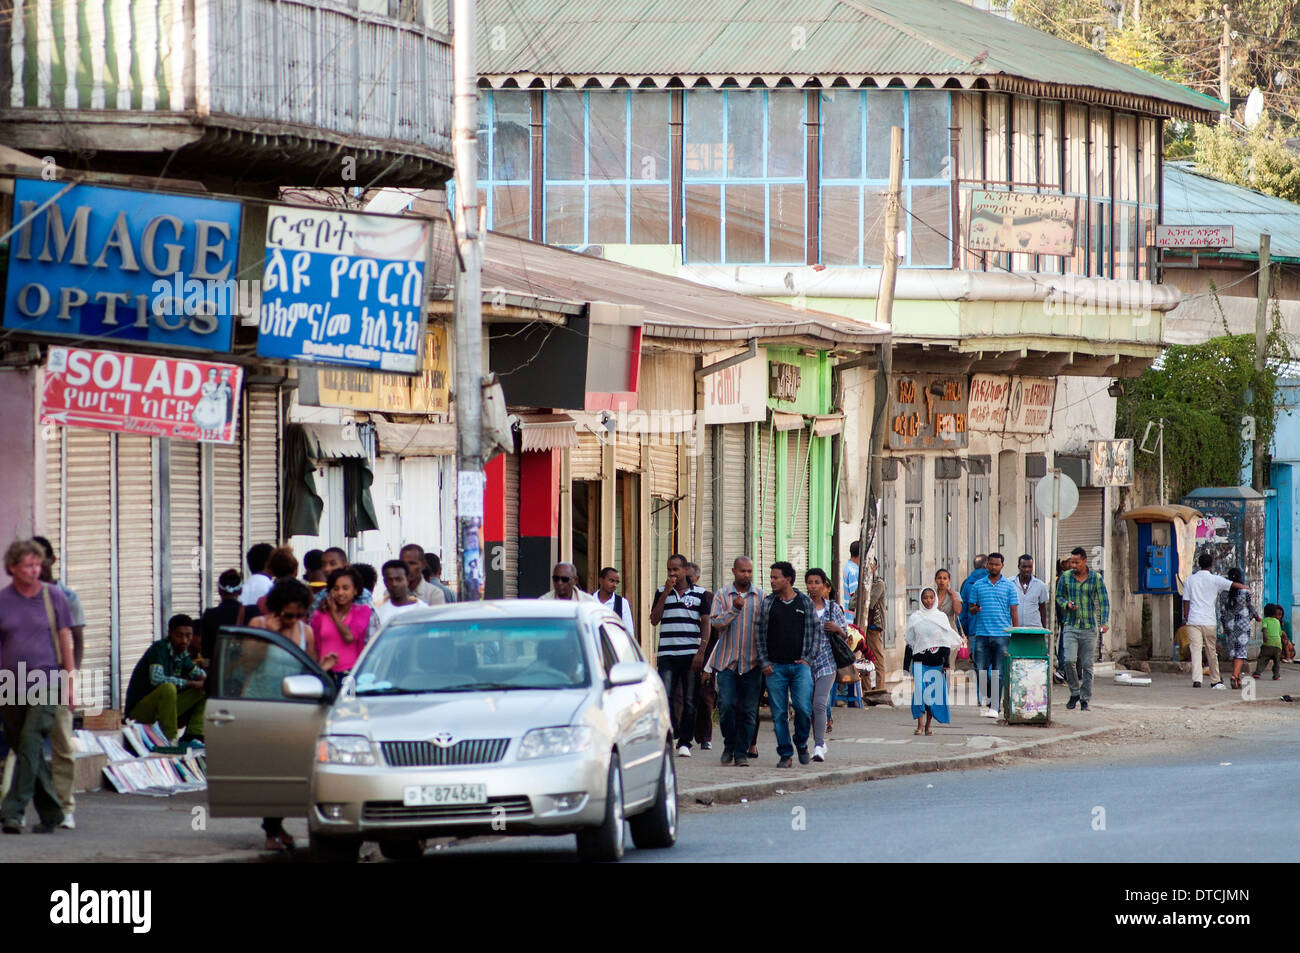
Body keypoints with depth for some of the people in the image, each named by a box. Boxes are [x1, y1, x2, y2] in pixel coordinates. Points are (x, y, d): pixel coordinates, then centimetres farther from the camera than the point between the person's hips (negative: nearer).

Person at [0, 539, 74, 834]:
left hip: (46, 685, -3)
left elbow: (66, 641, 7)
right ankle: (51, 812, 18)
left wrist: (69, 682, 3)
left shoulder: (53, 597, 3)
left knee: (30, 742, -18)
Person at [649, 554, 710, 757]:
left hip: (691, 655, -1)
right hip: (667, 655, 1)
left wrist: (701, 651, -5)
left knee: (689, 701, 1)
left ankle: (685, 742, 6)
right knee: (665, 697, -9)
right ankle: (671, 734, 5)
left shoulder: (699, 594, 6)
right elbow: (654, 620, 1)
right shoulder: (661, 592, 10)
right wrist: (665, 594, -6)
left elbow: (706, 624, 5)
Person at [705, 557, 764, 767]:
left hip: (751, 662, 1)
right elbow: (715, 623, -4)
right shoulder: (722, 594, 5)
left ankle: (741, 752, 7)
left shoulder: (761, 596, 7)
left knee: (748, 709, 0)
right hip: (727, 660, -1)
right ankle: (729, 745, 12)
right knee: (726, 705, -9)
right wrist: (734, 609, -19)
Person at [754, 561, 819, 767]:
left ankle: (801, 743, 13)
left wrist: (808, 658, 0)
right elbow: (759, 633, 8)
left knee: (803, 708, -12)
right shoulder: (768, 603, 7)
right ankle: (785, 754, 6)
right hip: (775, 666, 1)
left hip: (800, 665, -1)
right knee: (779, 713, -1)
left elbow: (817, 631, 9)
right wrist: (765, 663, -1)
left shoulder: (805, 602, 6)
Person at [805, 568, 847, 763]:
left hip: (826, 662, -1)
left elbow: (845, 635, 13)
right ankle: (820, 742, 22)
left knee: (820, 703, -16)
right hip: (805, 662, 2)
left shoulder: (833, 608, 6)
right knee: (809, 706, 6)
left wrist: (837, 629, -9)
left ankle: (819, 747, -19)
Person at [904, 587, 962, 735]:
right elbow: (910, 643, 9)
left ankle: (928, 726, 10)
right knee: (919, 690, -14)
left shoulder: (942, 617, 6)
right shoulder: (915, 618, 7)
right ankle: (919, 725, -11)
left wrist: (946, 662, -1)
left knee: (934, 692, 0)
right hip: (919, 660, 0)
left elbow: (946, 642, 7)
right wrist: (906, 664, 6)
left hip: (937, 661, 0)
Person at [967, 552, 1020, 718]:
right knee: (981, 670, 0)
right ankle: (984, 699, 21)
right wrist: (974, 609, -11)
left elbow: (1014, 611, 6)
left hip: (1002, 634, -2)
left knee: (998, 673, -3)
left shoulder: (1009, 586, 6)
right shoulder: (977, 585, 10)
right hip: (982, 634, 2)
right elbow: (971, 608, 14)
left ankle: (994, 706, 0)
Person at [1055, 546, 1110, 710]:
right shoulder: (1066, 577, 4)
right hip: (1070, 626, 1)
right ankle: (1074, 693, 5)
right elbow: (1059, 596, 14)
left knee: (1087, 665, 1)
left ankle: (1085, 699, 10)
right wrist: (1066, 604, -9)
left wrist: (1104, 622, -12)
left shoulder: (1096, 578, 0)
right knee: (1069, 660, -15)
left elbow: (1104, 601, 2)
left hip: (1089, 628, -1)